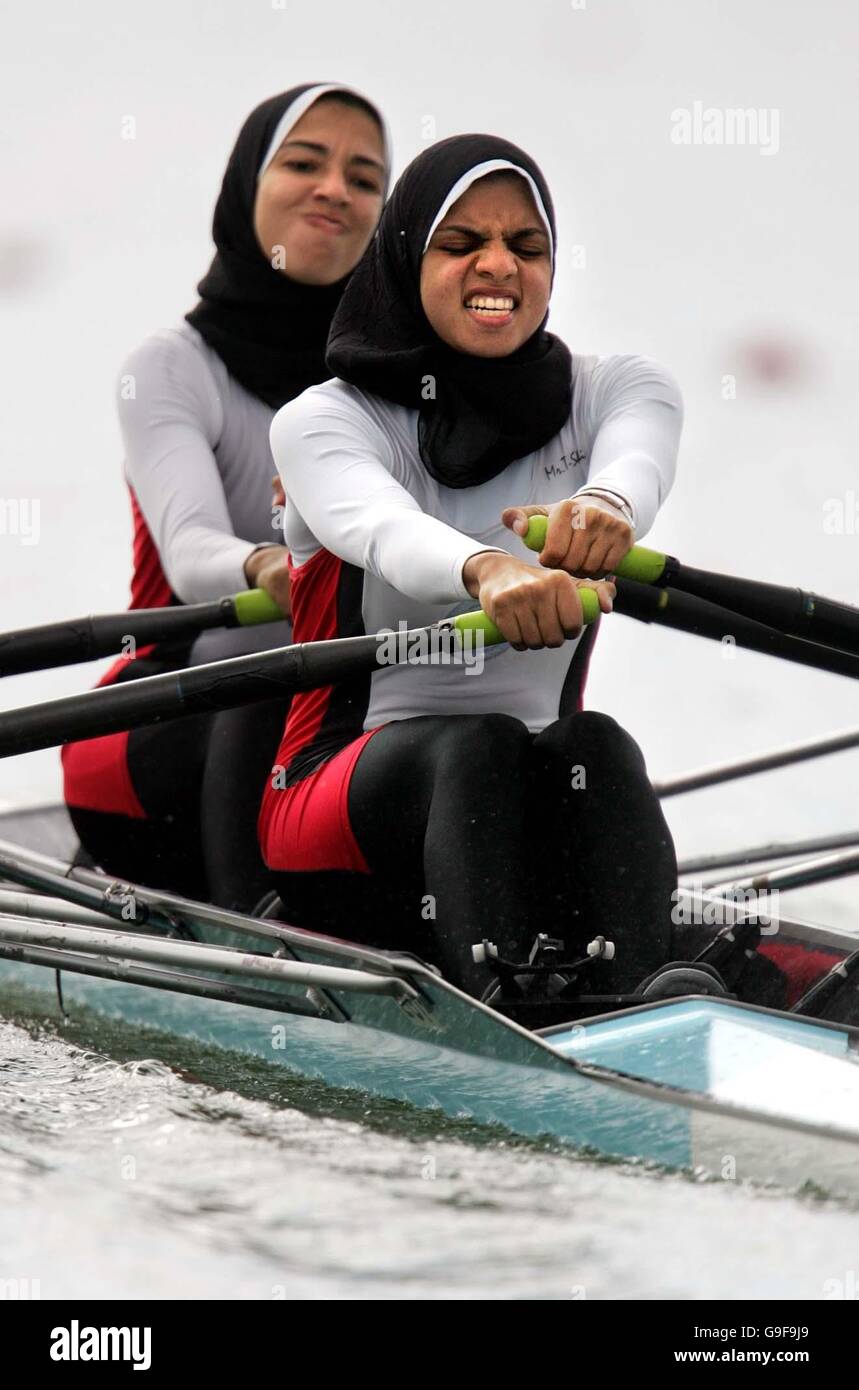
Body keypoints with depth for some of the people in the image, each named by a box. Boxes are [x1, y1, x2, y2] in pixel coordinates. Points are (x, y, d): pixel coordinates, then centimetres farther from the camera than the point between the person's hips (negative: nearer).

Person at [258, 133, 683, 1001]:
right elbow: (378, 526, -27)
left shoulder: (617, 391, 7)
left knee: (595, 746, -31)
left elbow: (637, 464, -21)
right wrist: (486, 569, -52)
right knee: (478, 747, -33)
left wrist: (603, 506, -48)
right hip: (344, 786, -2)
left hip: (534, 800, 2)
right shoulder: (323, 422, 0)